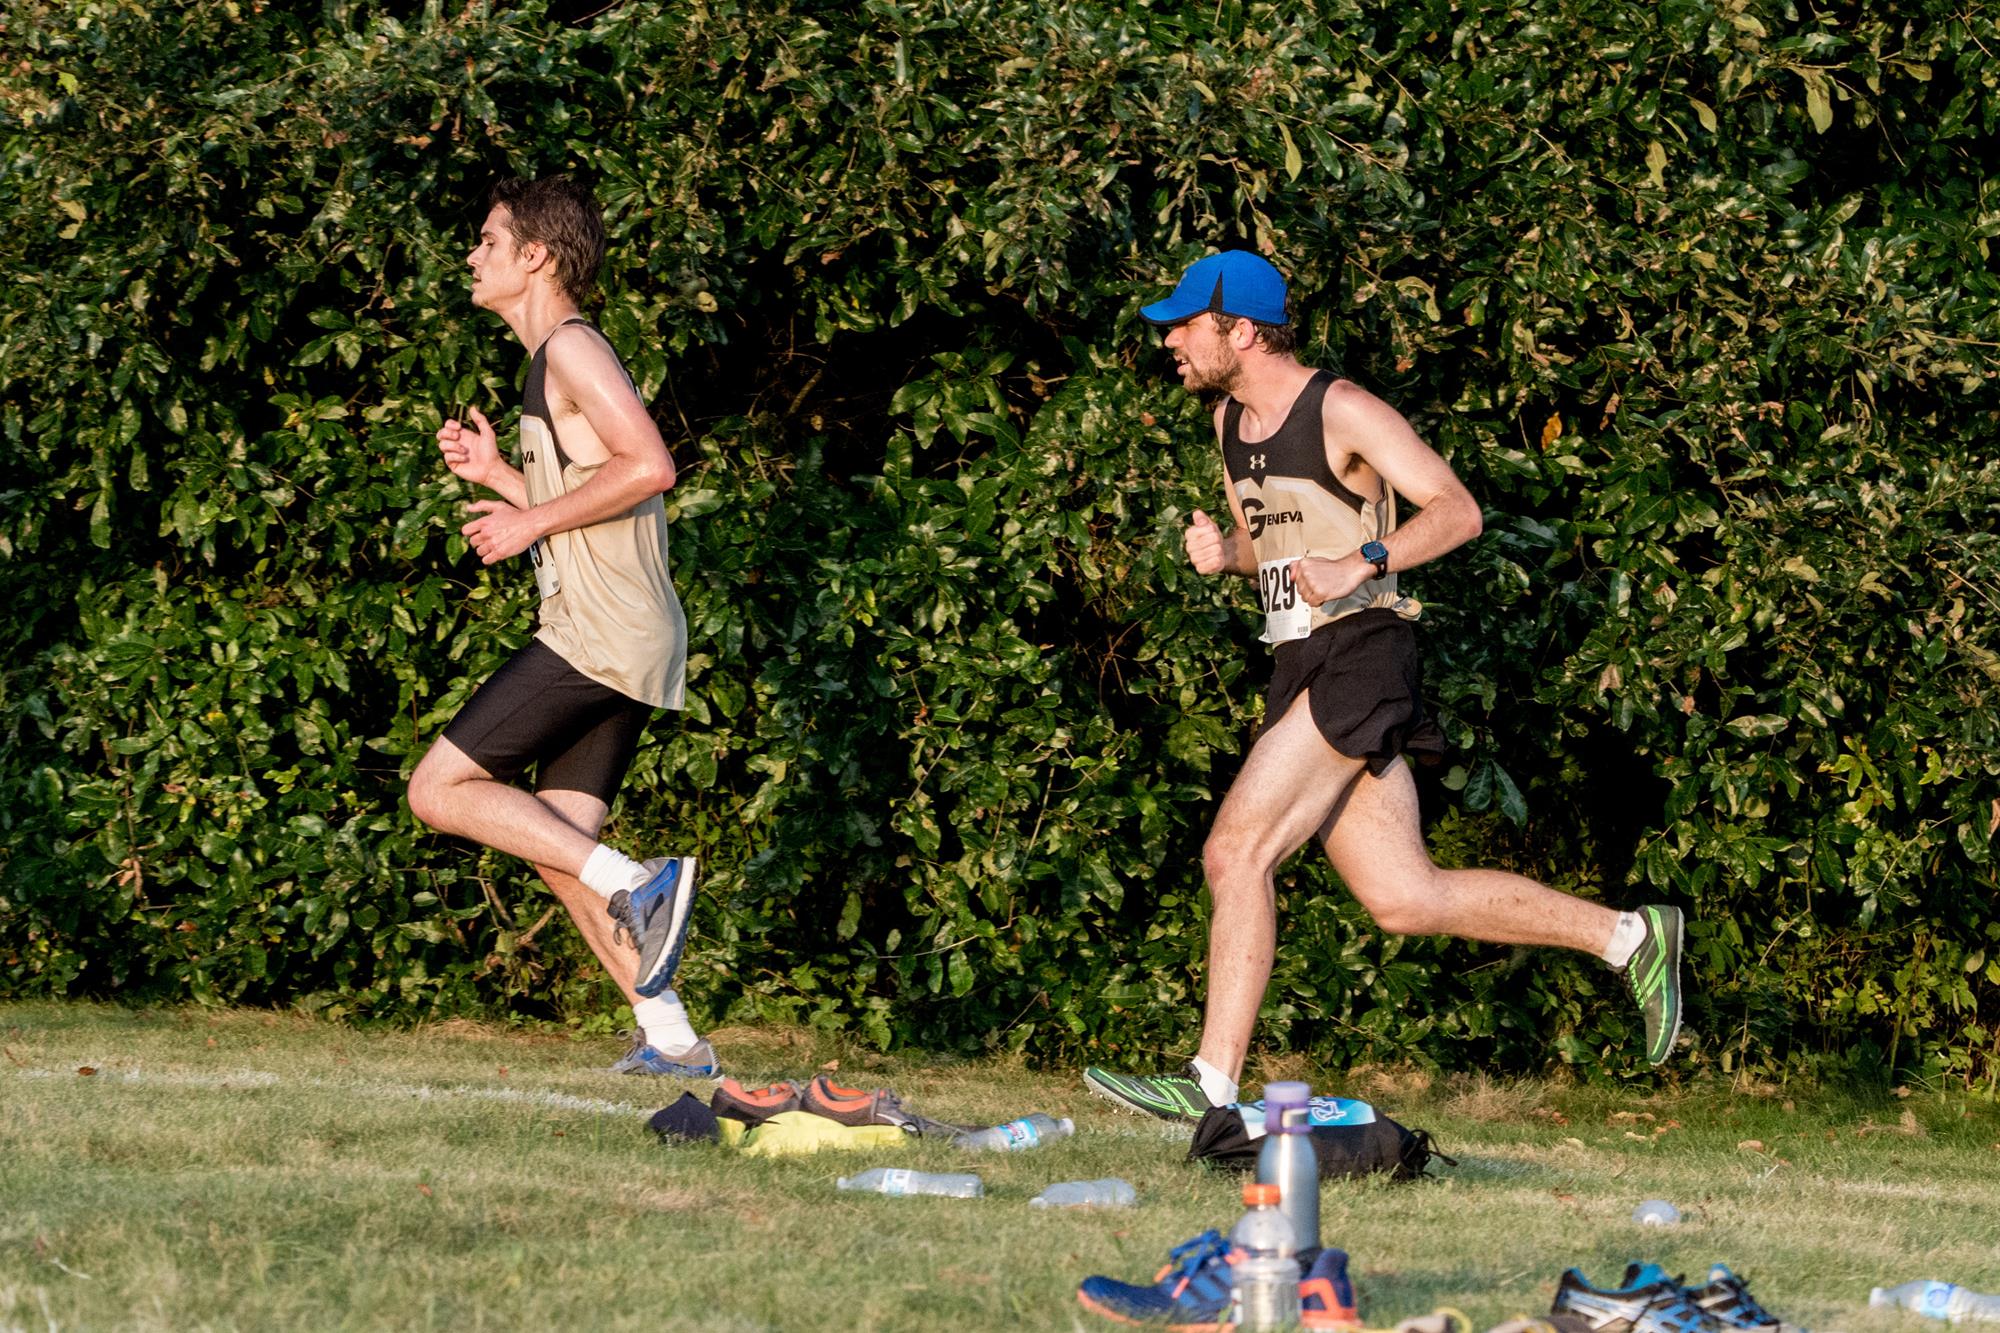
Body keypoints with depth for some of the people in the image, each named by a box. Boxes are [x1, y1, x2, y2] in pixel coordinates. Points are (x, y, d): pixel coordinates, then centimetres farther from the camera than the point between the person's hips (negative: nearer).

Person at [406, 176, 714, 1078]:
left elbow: (649, 467, -22)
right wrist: (495, 474, 19)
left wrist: (530, 522, -15)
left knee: (441, 788, -10)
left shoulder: (572, 349, -9)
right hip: (617, 642, 10)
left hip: (604, 632, -10)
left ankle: (633, 885, -16)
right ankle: (670, 1038, 4)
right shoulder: (554, 361, 22)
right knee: (559, 849, 8)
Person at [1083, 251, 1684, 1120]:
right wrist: (1221, 551, 5)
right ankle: (1629, 936, 18)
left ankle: (1211, 1086, -18)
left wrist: (1361, 566, -26)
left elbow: (1457, 511, -12)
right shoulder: (1230, 420, 15)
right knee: (1405, 900, 7)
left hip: (1358, 661, -9)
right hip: (1301, 672, 9)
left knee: (1235, 851, -19)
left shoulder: (1342, 411, -9)